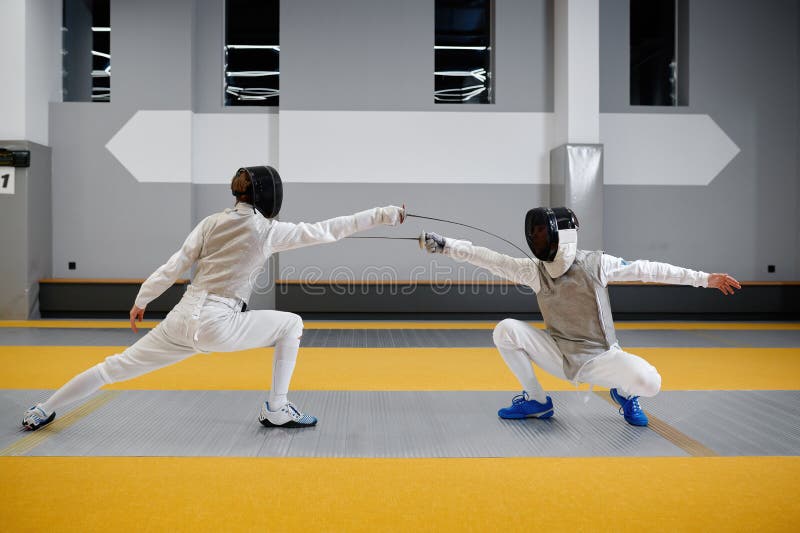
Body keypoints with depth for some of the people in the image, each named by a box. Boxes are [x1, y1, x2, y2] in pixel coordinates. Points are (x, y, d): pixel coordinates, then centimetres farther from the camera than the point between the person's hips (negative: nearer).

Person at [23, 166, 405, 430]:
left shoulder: (211, 222, 8)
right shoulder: (266, 230, -5)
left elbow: (173, 266, 7)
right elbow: (327, 230, -4)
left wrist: (141, 301, 19)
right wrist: (383, 214, 0)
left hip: (182, 318, 5)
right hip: (217, 325, -5)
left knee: (118, 368, 20)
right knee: (291, 325, 9)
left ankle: (43, 411, 28)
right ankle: (277, 410, 9)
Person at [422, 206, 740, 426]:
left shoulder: (596, 264, -15)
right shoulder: (534, 270, -10)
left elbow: (648, 270, -11)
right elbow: (489, 259, -18)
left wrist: (704, 278, -10)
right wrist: (445, 245, -28)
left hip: (600, 356, -2)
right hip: (559, 354, 3)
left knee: (649, 383, -32)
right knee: (505, 331, -20)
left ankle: (624, 392, 9)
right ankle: (535, 400, 1)